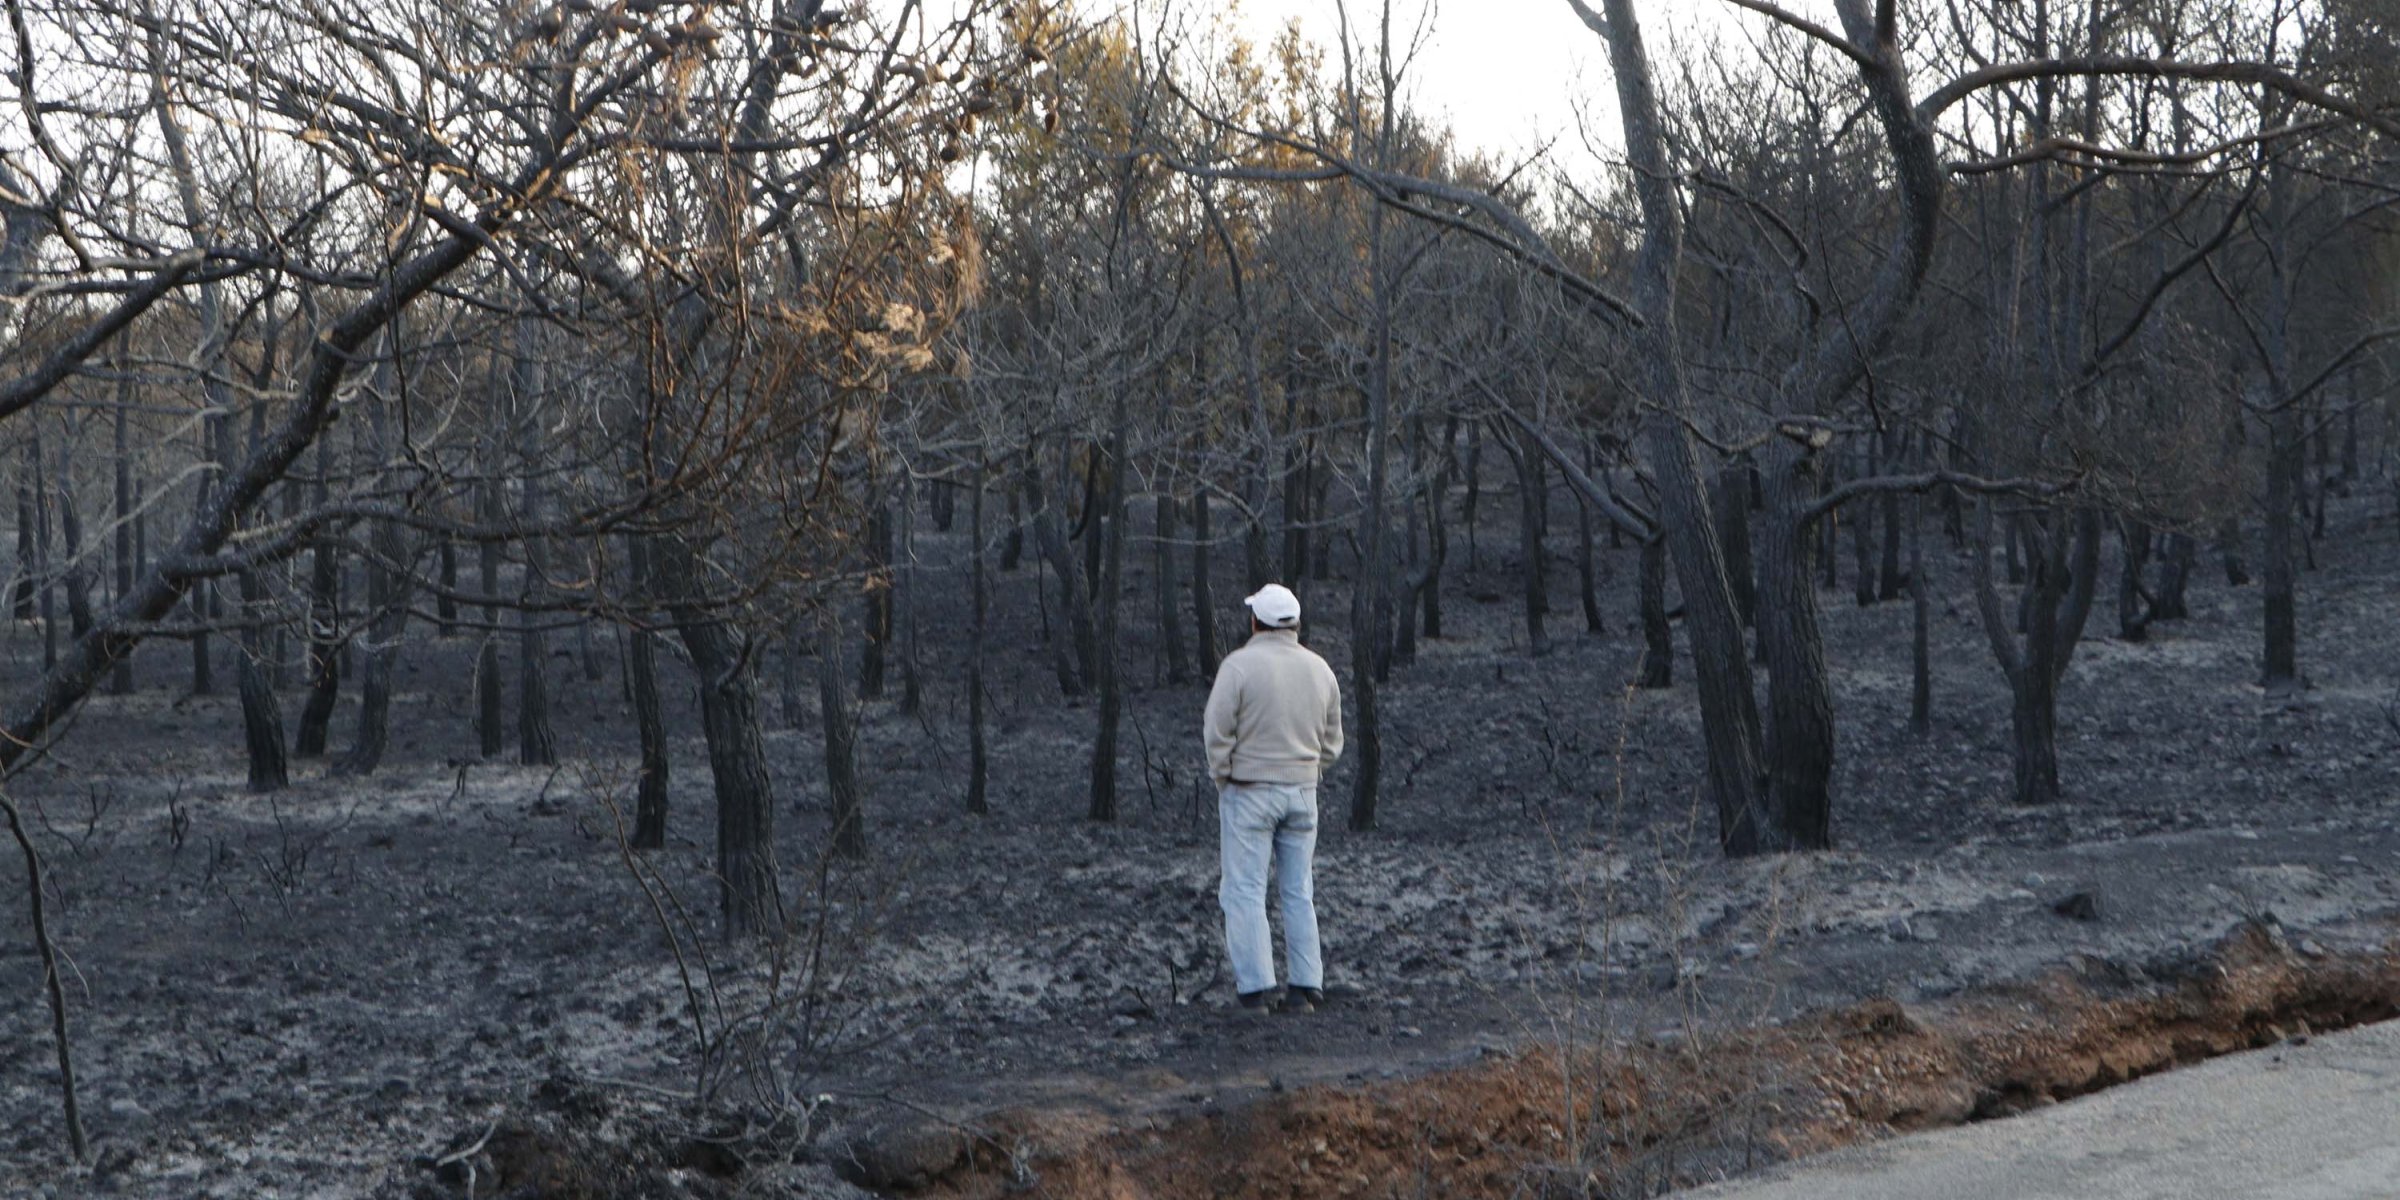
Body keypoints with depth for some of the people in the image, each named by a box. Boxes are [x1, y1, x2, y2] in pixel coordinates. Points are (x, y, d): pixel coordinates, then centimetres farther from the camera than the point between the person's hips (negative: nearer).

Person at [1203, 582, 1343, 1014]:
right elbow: (1331, 743, 9)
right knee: (1298, 893, 12)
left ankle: (1255, 987, -3)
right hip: (1303, 792, 5)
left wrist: (1223, 781, 0)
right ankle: (1304, 988, 10)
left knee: (1244, 891, 1)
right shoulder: (1320, 669, 5)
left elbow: (1218, 733, -13)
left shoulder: (1239, 665, -12)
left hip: (1249, 792, -5)